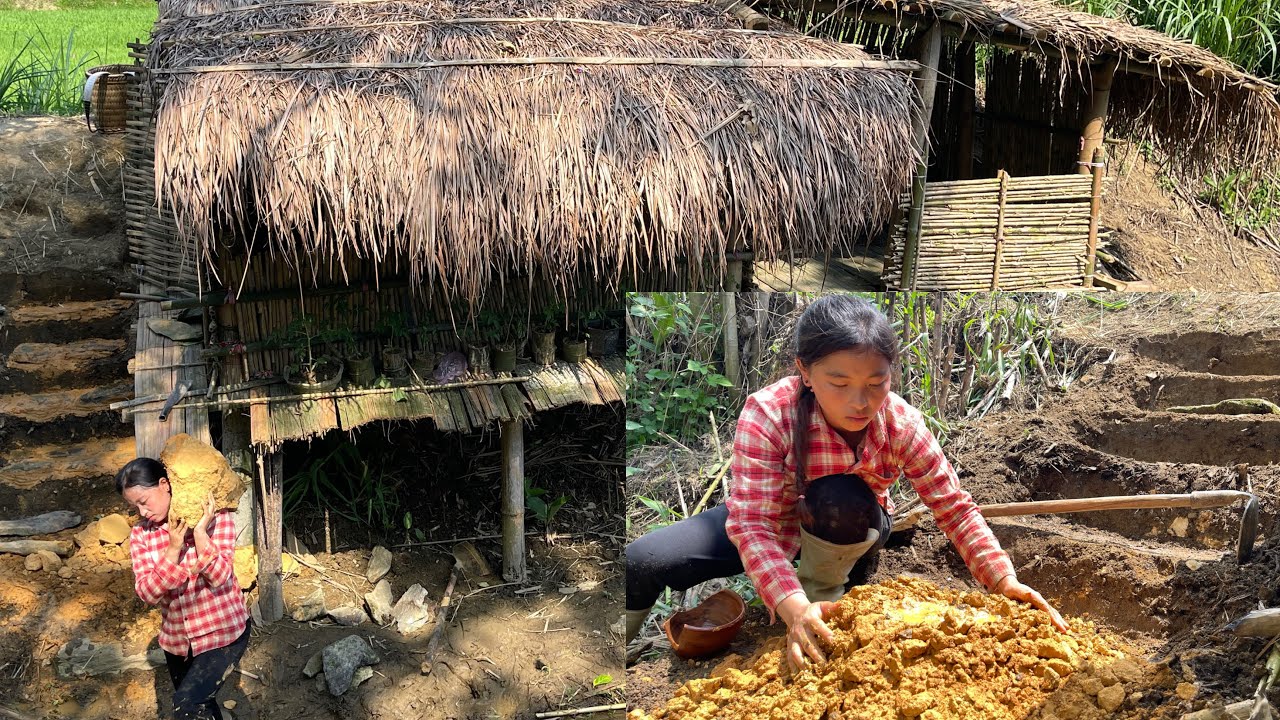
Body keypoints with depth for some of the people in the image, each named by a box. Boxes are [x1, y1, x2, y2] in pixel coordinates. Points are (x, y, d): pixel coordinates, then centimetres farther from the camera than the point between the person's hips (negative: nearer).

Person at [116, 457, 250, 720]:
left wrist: (199, 532, -30)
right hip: (177, 638, 5)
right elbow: (147, 593, -14)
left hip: (222, 632, -5)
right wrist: (173, 549, -25)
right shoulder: (141, 535, -4)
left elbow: (219, 578, -22)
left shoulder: (216, 517, -14)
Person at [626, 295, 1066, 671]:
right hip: (778, 525, -1)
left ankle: (823, 592, -7)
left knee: (841, 498, -37)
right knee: (641, 563, -24)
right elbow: (752, 524, -37)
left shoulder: (901, 423, -24)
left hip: (850, 533, 2)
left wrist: (1004, 580, -33)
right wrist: (792, 607, -52)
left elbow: (954, 508, -18)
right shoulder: (767, 415, -32)